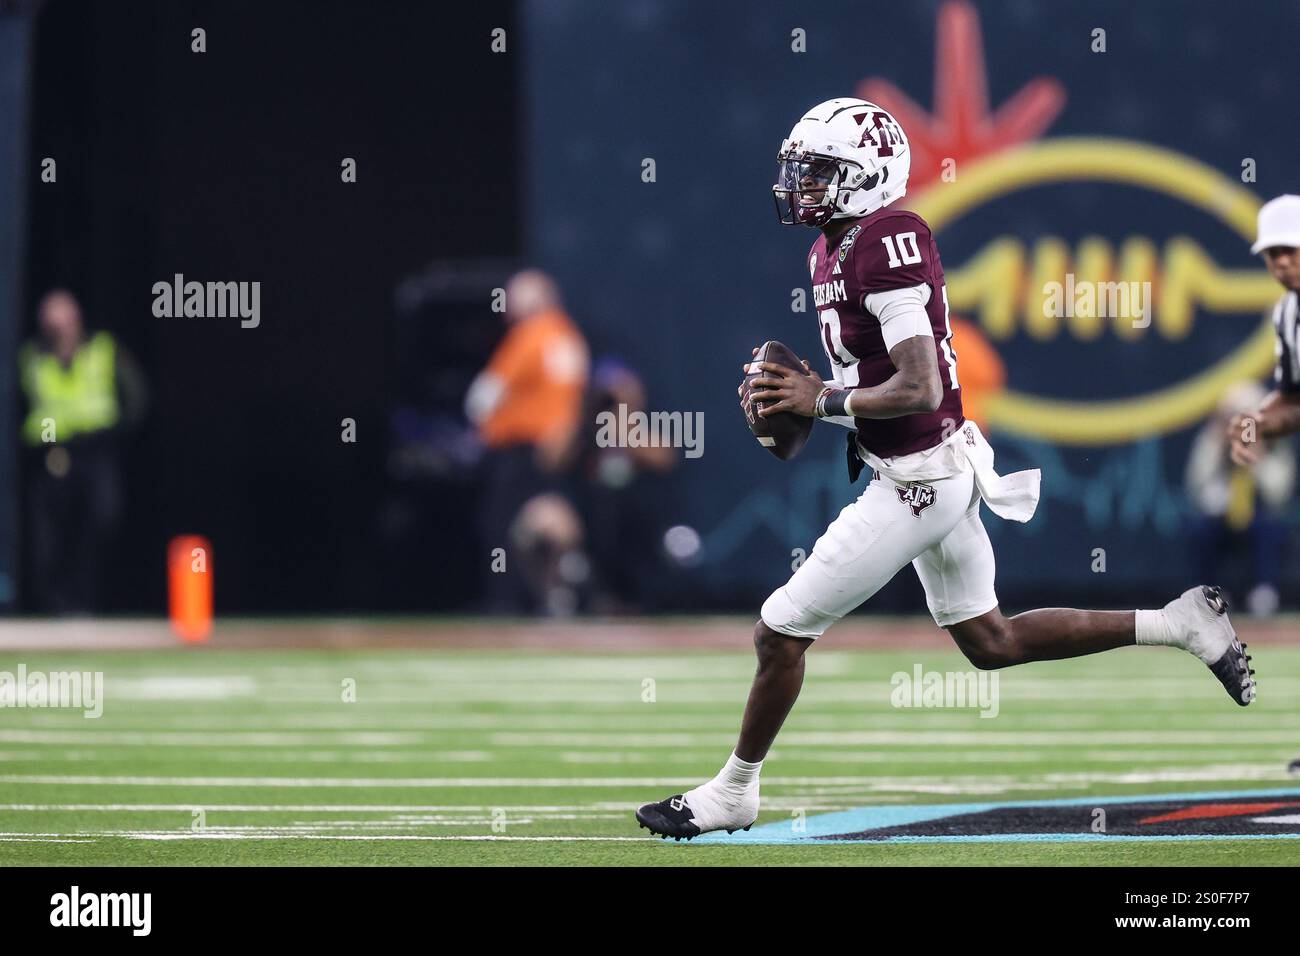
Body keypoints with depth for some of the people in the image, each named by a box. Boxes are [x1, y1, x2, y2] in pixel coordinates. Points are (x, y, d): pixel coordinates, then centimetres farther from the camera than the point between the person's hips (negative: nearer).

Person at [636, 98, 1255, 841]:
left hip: (919, 483, -10)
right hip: (946, 472, 10)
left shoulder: (887, 246, -22)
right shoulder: (833, 250, 8)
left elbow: (919, 390, -26)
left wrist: (824, 401, -17)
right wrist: (803, 394, 3)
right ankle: (1182, 624, 22)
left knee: (782, 631, -2)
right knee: (992, 642, 20)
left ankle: (734, 793, 14)